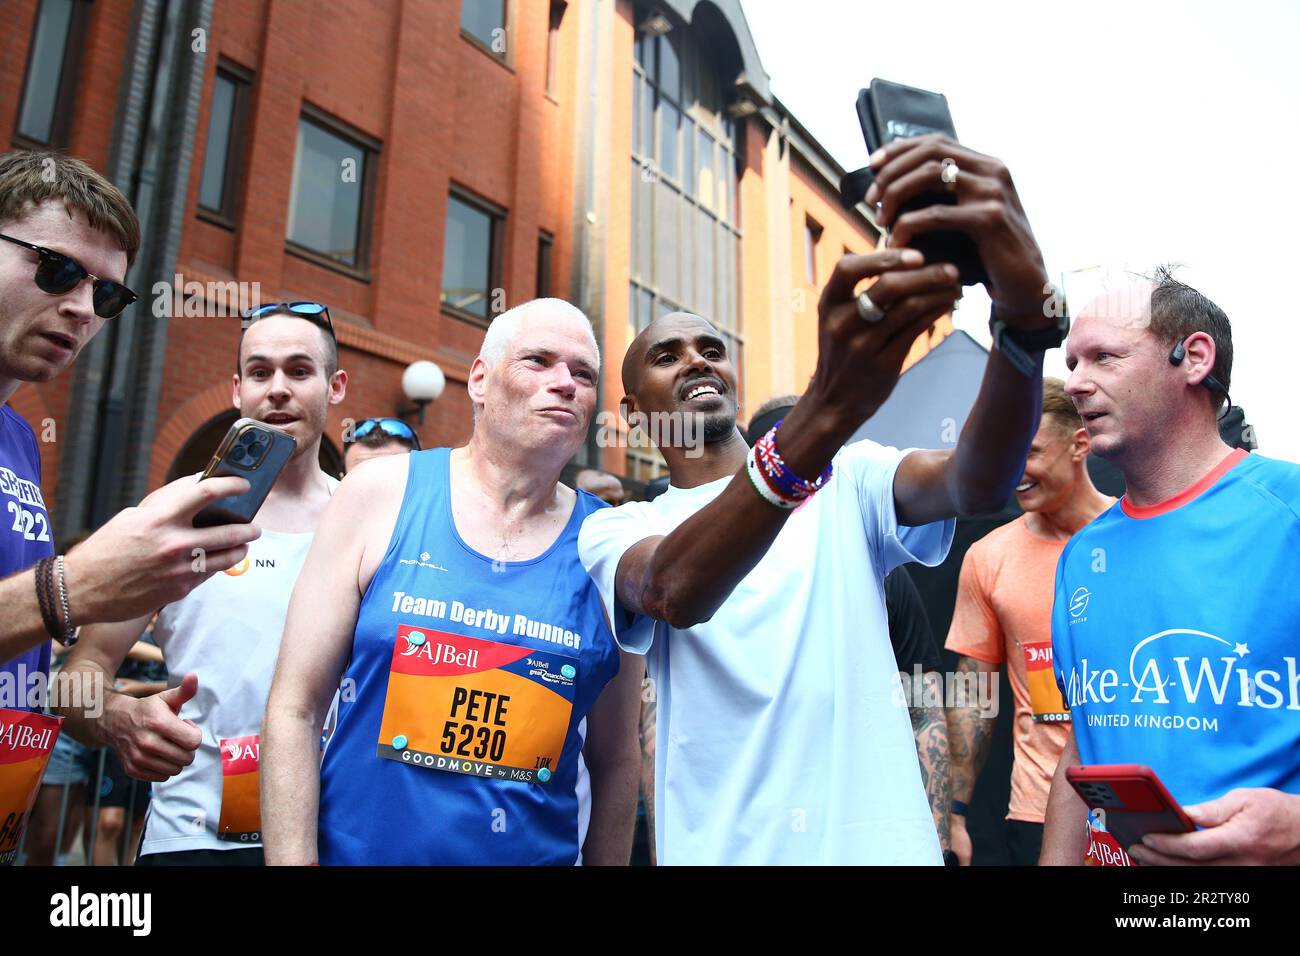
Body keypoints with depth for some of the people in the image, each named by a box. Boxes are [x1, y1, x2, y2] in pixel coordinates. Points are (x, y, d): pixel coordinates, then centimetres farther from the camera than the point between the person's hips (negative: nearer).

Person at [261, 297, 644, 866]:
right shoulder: (381, 494, -8)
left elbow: (615, 760, 1)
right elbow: (295, 709, -8)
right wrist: (294, 857, -13)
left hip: (539, 853, 2)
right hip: (356, 848, -1)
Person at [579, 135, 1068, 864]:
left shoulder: (847, 484, 2)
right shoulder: (615, 531, -3)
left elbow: (978, 485, -17)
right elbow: (675, 592, -26)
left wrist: (1025, 313, -36)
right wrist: (825, 412, -40)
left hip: (882, 838, 2)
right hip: (722, 846, -1)